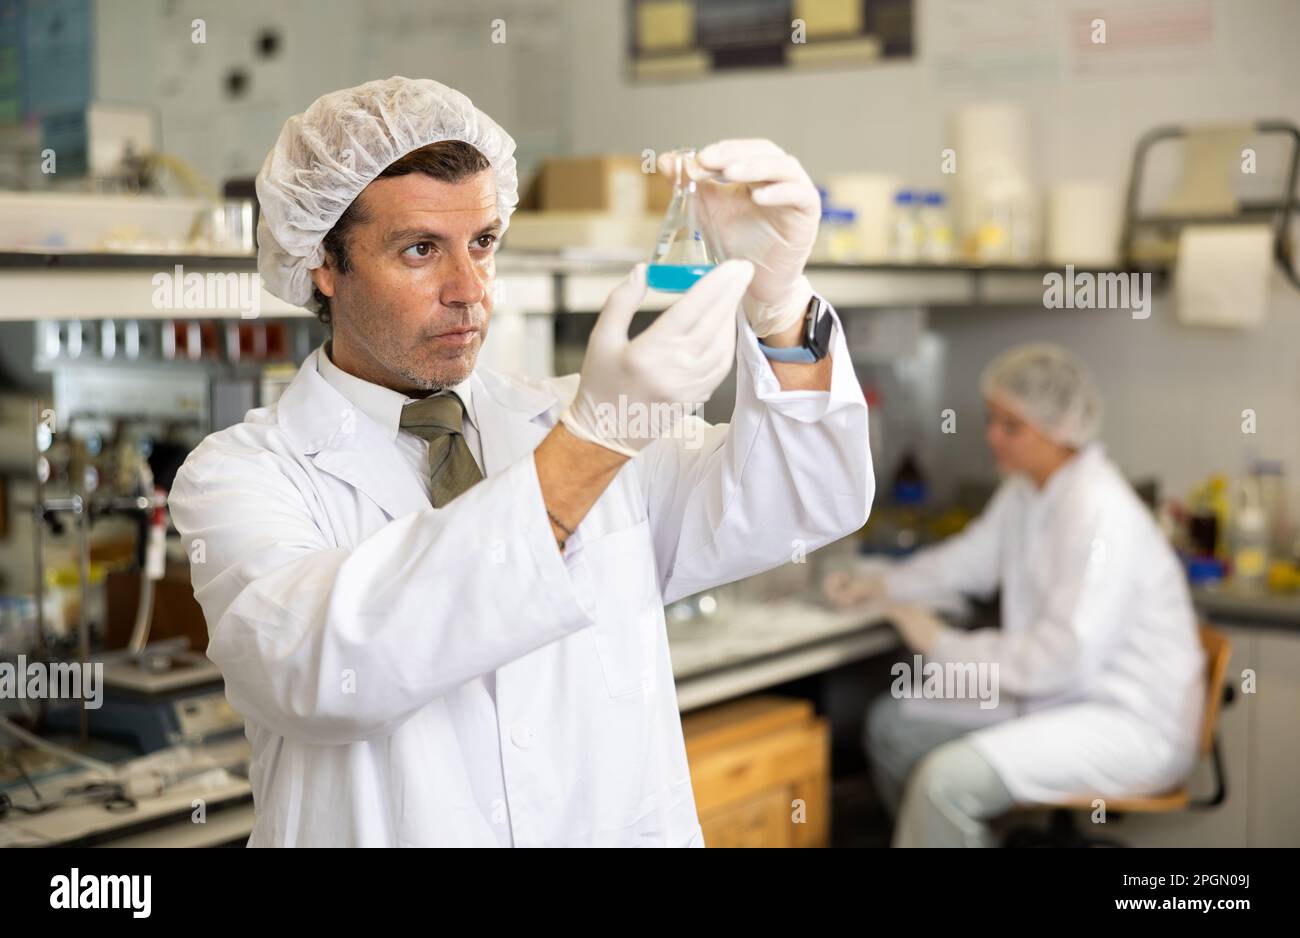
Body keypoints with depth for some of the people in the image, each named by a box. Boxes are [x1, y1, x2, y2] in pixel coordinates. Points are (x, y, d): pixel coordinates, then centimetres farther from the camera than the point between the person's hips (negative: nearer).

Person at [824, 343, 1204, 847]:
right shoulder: (1027, 489, 6)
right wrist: (877, 585, 7)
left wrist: (942, 644, -20)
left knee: (946, 779, -28)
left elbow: (1064, 658, -27)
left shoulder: (1100, 511, -24)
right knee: (892, 724, 10)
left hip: (1134, 723, -10)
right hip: (1055, 694, 10)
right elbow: (972, 557, 22)